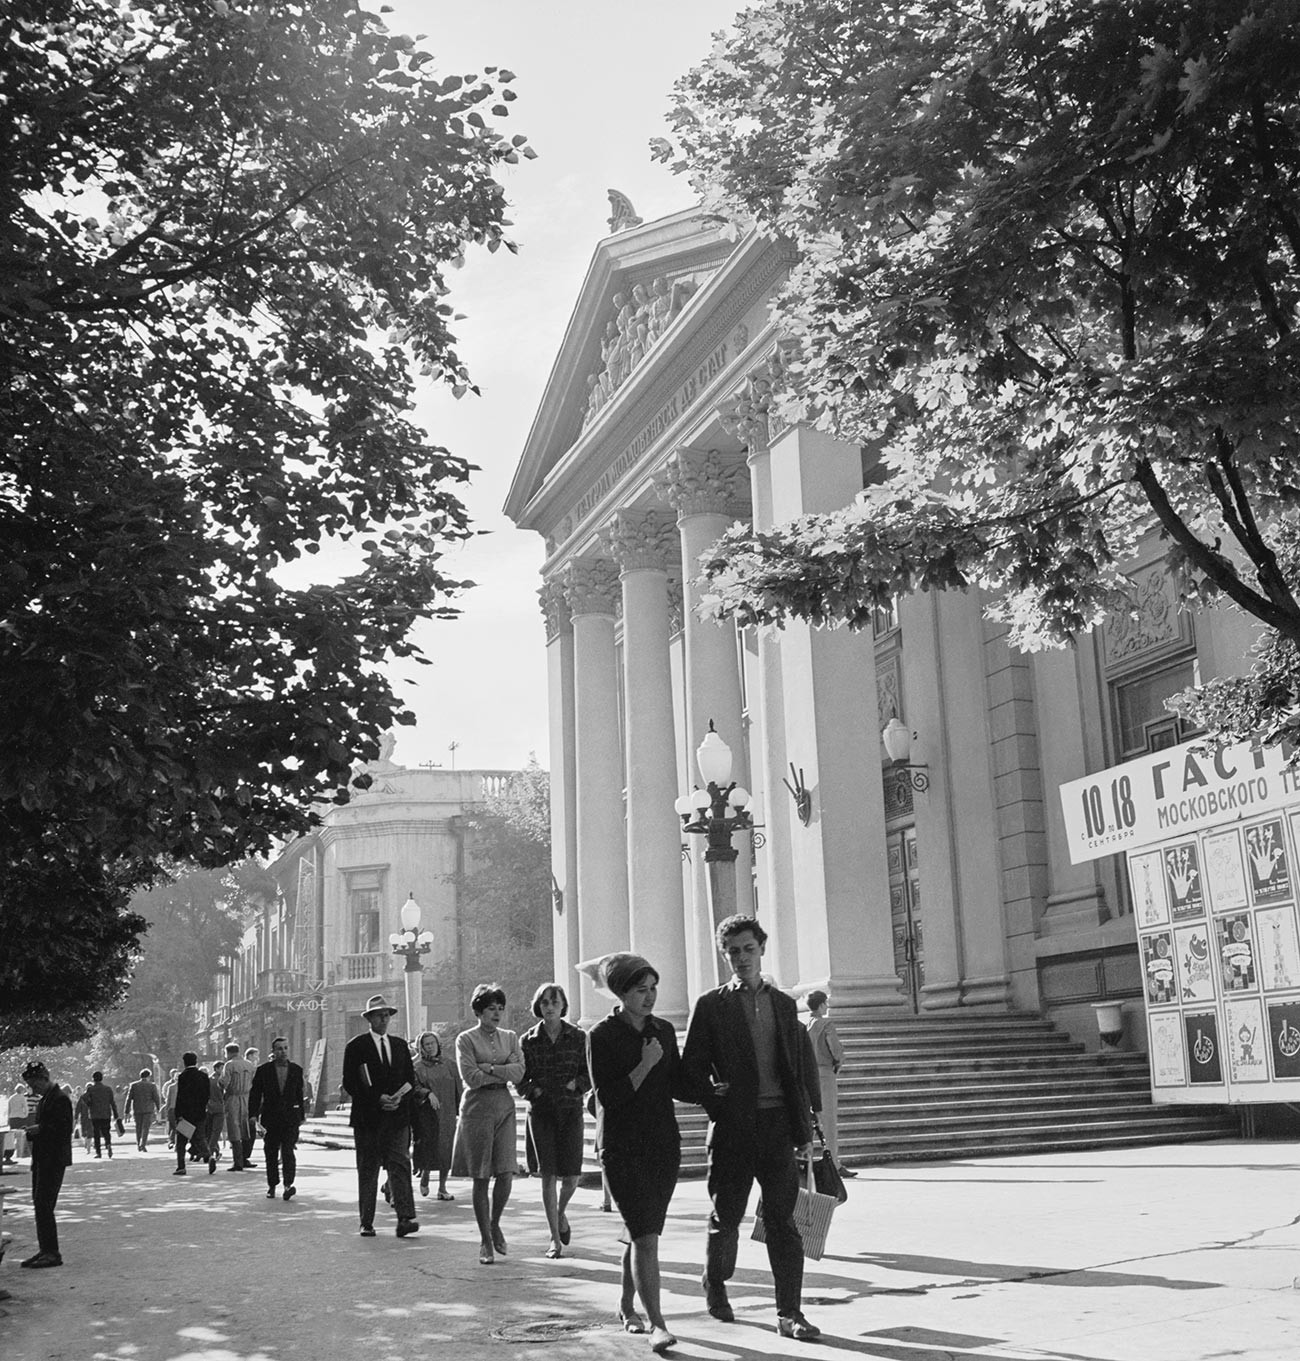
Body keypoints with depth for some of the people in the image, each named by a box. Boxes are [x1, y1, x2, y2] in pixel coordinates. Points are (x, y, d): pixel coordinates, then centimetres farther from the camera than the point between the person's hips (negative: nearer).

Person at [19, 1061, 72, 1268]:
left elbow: (65, 1130, -19)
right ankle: (45, 1250, 19)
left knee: (44, 1205, -11)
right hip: (41, 1158, 10)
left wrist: (39, 1130, -18)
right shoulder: (44, 1099, 17)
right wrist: (32, 1129, 4)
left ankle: (52, 1253, -8)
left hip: (54, 1160, -10)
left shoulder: (60, 1099, -13)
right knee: (39, 1204, 12)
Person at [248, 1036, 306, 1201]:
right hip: (270, 1118, 0)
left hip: (290, 1118, 0)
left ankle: (288, 1185, -21)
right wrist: (253, 1115, -7)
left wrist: (301, 1115, 14)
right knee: (271, 1153, 7)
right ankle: (272, 1186, 20)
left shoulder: (296, 1070, 7)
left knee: (288, 1151, -15)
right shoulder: (264, 1070, 1)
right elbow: (255, 1094, 2)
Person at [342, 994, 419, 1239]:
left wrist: (398, 1097, -5)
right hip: (368, 1117, -2)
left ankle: (405, 1219, -17)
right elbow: (349, 1083, -3)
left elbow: (411, 1078, 15)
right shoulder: (356, 1046, 1)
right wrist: (377, 1099, -12)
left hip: (397, 1117, 2)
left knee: (400, 1165, -10)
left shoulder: (400, 1045, 14)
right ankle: (366, 1223, 12)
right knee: (367, 1170, 5)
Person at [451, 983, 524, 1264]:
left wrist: (489, 1068, -11)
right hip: (478, 1107, -3)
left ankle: (495, 1224, 22)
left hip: (505, 1107, 3)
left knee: (506, 1173, -4)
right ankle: (485, 1241, 10)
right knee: (481, 1178, -1)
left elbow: (520, 1070, -1)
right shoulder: (466, 1039, 0)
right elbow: (470, 1078, -10)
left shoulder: (510, 1038, 13)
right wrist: (504, 1075, -5)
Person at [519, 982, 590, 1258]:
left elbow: (590, 1073, 4)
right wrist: (535, 1091, -12)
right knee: (548, 1175, -4)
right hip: (541, 1111, 0)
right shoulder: (528, 1041, 3)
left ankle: (561, 1213, 30)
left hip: (571, 1110, 0)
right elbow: (520, 1080, 5)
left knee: (571, 1175, -3)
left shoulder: (577, 1037, 2)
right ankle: (555, 1238, 6)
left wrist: (573, 1084, -13)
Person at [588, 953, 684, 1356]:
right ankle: (657, 1325, -11)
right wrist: (645, 1065, -19)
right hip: (622, 1146, -5)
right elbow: (608, 1096, -13)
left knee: (642, 1233, 14)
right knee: (646, 1235, -13)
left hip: (664, 1142, 5)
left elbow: (677, 1085, 13)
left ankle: (627, 1306, 32)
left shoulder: (664, 1030, 8)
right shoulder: (601, 1036, -8)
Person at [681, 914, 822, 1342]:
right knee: (727, 1216, 9)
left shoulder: (784, 1005, 12)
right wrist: (717, 1106, -10)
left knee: (783, 1221, 0)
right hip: (734, 1128, -2)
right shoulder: (711, 1006, 2)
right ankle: (715, 1283, 34)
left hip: (779, 1125, 2)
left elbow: (801, 1070, 12)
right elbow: (692, 1070, 1)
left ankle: (789, 1314, 4)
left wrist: (804, 1130, 8)